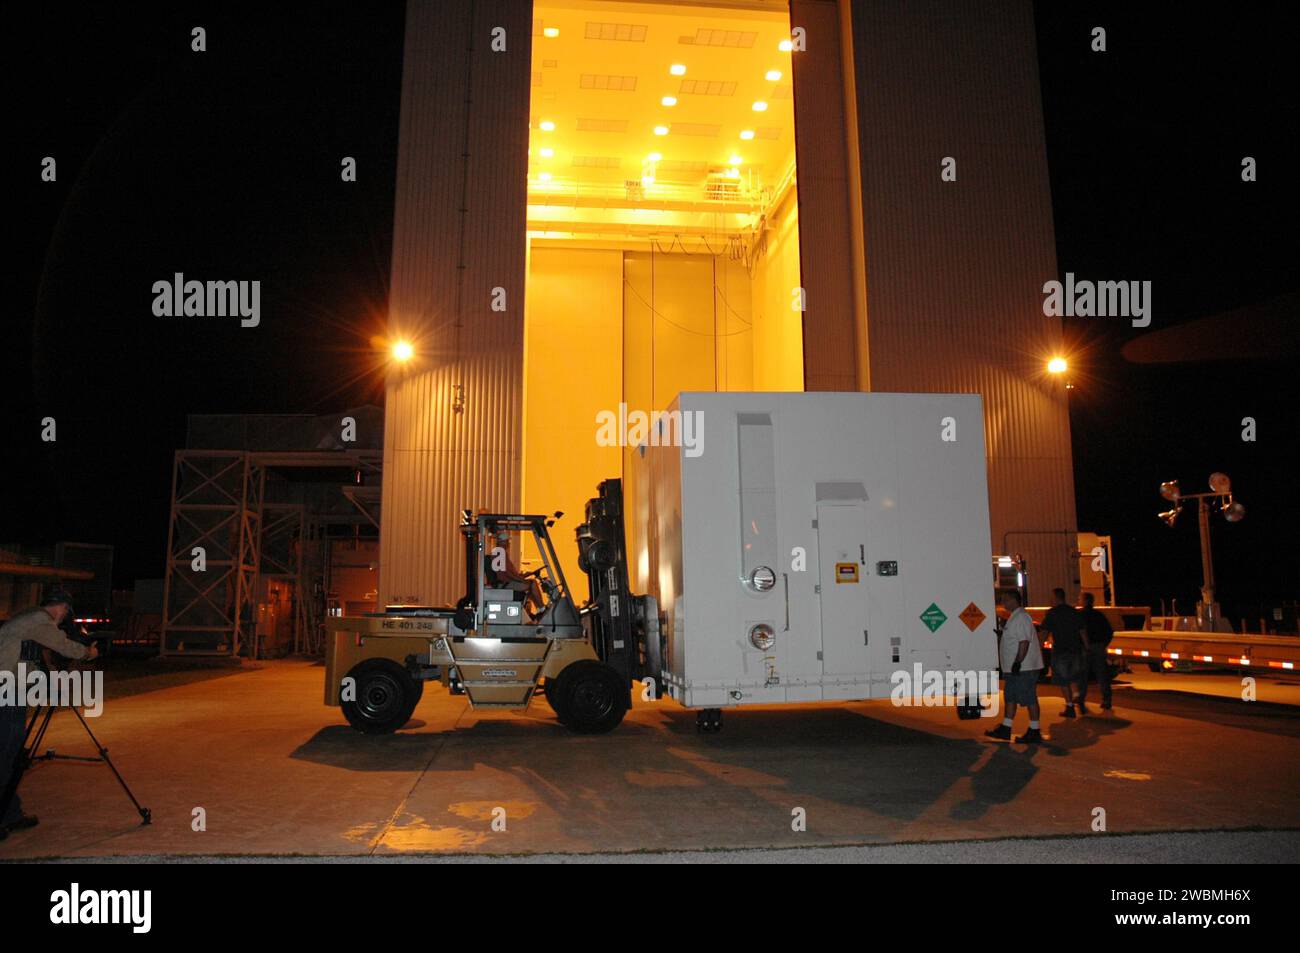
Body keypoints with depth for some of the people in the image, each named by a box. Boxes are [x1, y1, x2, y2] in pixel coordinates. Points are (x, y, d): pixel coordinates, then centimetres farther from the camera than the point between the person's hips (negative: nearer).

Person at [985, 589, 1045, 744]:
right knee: (1010, 696, 14)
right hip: (1015, 668, 11)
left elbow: (1024, 641, -24)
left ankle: (1034, 732, 4)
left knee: (1029, 699, -3)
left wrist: (1018, 662, -26)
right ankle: (1005, 729, 20)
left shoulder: (1021, 617, -17)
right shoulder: (1014, 617, 17)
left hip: (1024, 668, -11)